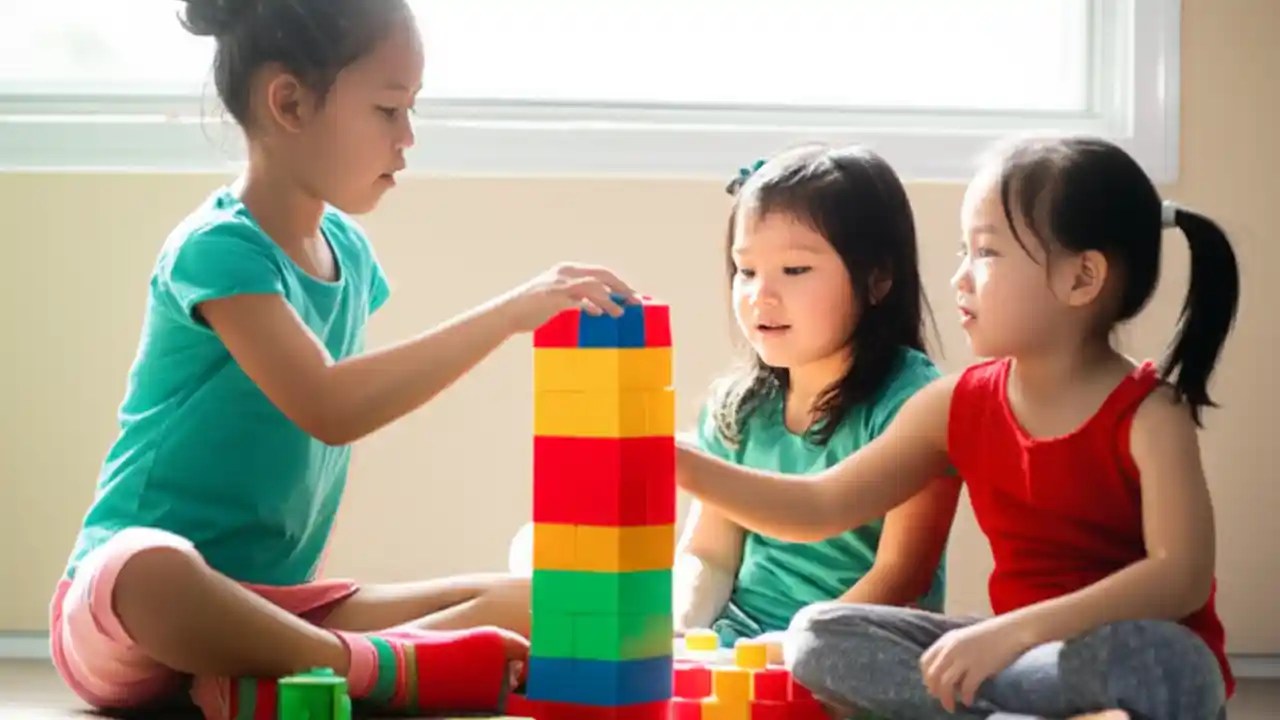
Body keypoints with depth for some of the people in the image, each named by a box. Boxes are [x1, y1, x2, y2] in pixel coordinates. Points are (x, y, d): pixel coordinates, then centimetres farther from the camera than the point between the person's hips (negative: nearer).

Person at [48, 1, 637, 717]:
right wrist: (510, 312, -30)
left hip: (270, 603, 8)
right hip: (125, 602, -8)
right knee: (156, 573, -43)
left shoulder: (347, 249, 10)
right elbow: (328, 409, -29)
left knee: (523, 606, -7)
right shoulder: (222, 248, -15)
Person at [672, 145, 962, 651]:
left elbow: (901, 575, -13)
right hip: (736, 640, 6)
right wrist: (679, 633, -6)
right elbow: (707, 553, 14)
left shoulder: (908, 401, -10)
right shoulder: (739, 408, 9)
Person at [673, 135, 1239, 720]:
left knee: (1140, 660, -42)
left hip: (1141, 657, -6)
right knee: (820, 634, -13)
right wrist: (685, 465, -7)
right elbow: (821, 507, 5)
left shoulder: (1148, 414, -15)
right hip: (1024, 652, 6)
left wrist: (1013, 629, -37)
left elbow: (1183, 577, -29)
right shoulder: (958, 407, 1)